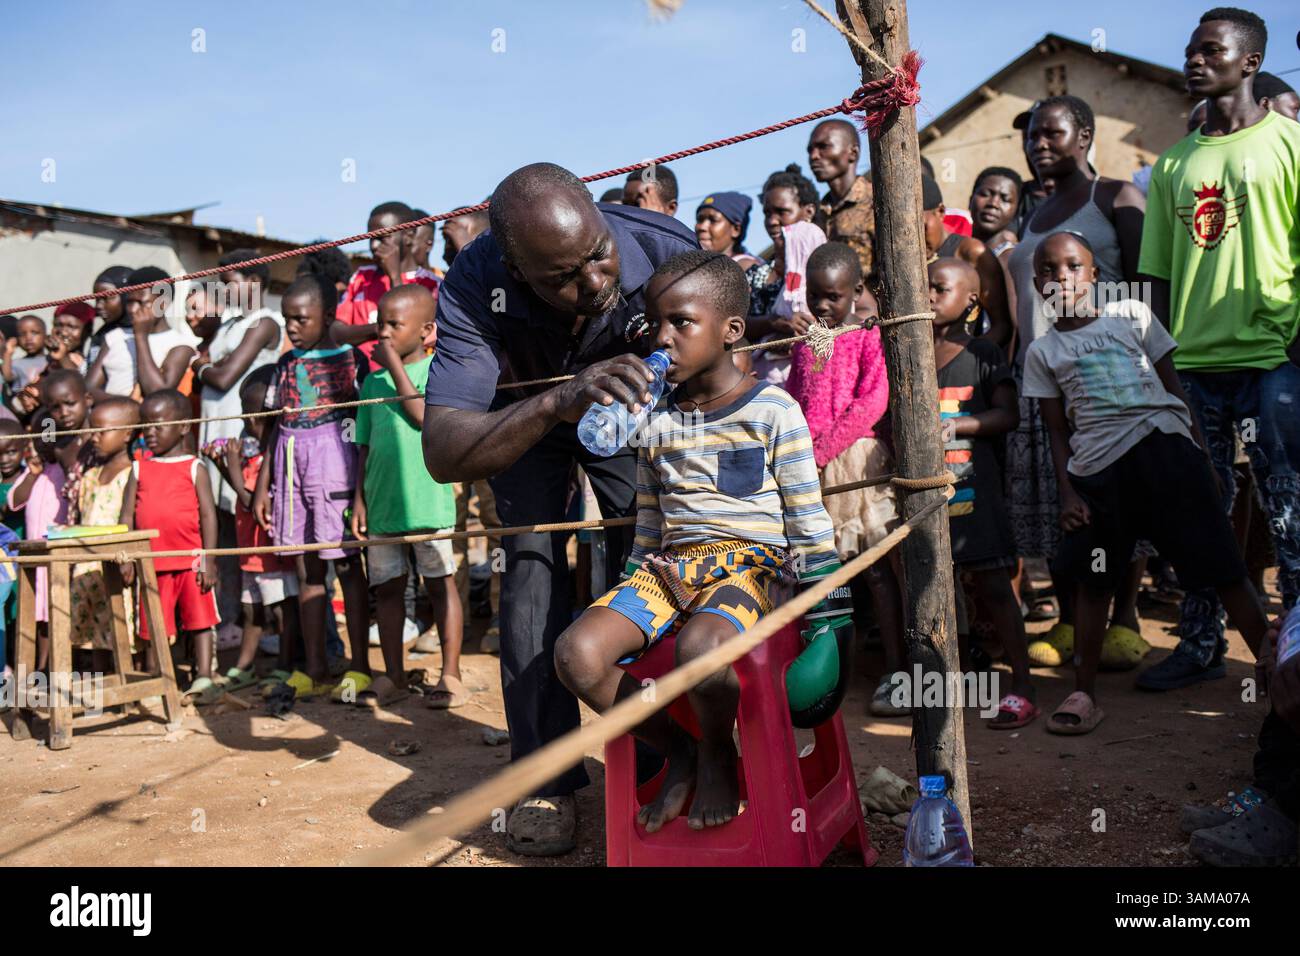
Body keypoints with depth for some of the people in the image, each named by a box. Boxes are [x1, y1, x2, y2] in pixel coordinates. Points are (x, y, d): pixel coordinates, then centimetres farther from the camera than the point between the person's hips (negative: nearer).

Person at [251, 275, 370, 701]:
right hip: (292, 466, 6)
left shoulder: (350, 359, -3)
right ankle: (314, 669, 15)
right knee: (305, 568, 8)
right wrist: (262, 486, 14)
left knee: (346, 563, -1)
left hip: (334, 462, -6)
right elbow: (277, 427, 16)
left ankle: (360, 667, 7)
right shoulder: (286, 364, 13)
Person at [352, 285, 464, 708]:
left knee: (440, 582, 1)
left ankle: (450, 675, 9)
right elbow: (365, 446, 14)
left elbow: (426, 416, -19)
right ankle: (394, 676, 21)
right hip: (382, 502, 6)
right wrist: (360, 498, 9)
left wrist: (396, 368, -13)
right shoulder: (373, 380, 13)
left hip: (428, 497, -5)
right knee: (386, 586, 10)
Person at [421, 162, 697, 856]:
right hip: (527, 414, -1)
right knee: (532, 567, -11)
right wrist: (557, 404, -61)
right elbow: (442, 454, -47)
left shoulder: (664, 248, -36)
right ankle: (545, 779, 2)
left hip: (628, 408, 1)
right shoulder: (473, 289, -39)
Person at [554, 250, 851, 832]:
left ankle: (717, 752, -3)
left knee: (699, 647, -39)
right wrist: (631, 598, 16)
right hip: (668, 567, 5)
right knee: (575, 654, -20)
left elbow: (808, 521, 0)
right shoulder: (657, 421, 12)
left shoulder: (774, 411, -2)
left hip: (751, 565, -5)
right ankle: (677, 750, 5)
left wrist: (828, 615, -3)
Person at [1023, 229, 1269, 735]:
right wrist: (1067, 492, 3)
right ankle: (1083, 692, 15)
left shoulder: (1131, 314, 9)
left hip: (1163, 446, -1)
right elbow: (1057, 430, 11)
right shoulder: (1043, 351, 11)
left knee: (1224, 568, 0)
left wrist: (1200, 448, 6)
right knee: (1093, 579, 5)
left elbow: (1174, 386, 11)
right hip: (1095, 465, 1)